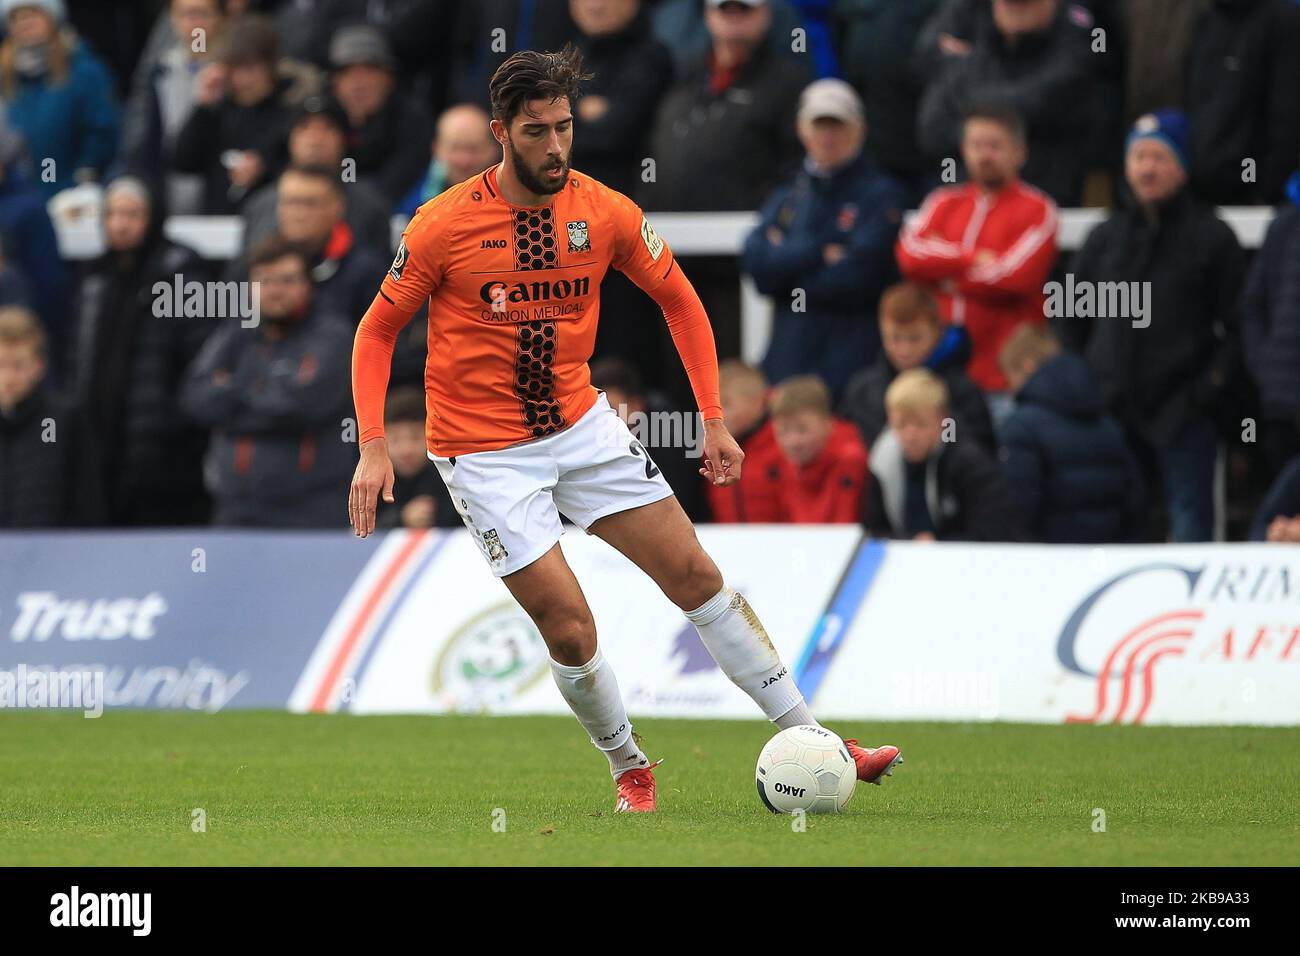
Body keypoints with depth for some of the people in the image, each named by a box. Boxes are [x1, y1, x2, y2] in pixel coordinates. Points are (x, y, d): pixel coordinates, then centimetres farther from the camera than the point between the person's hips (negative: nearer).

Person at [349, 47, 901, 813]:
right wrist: (373, 448, -14)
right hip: (485, 452, -4)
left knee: (697, 575, 1)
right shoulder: (445, 225, -15)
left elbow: (679, 300, 8)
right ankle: (631, 770, 15)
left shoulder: (605, 213, -7)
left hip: (581, 425, 4)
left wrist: (715, 419, 3)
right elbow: (378, 331, -4)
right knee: (570, 628, -10)